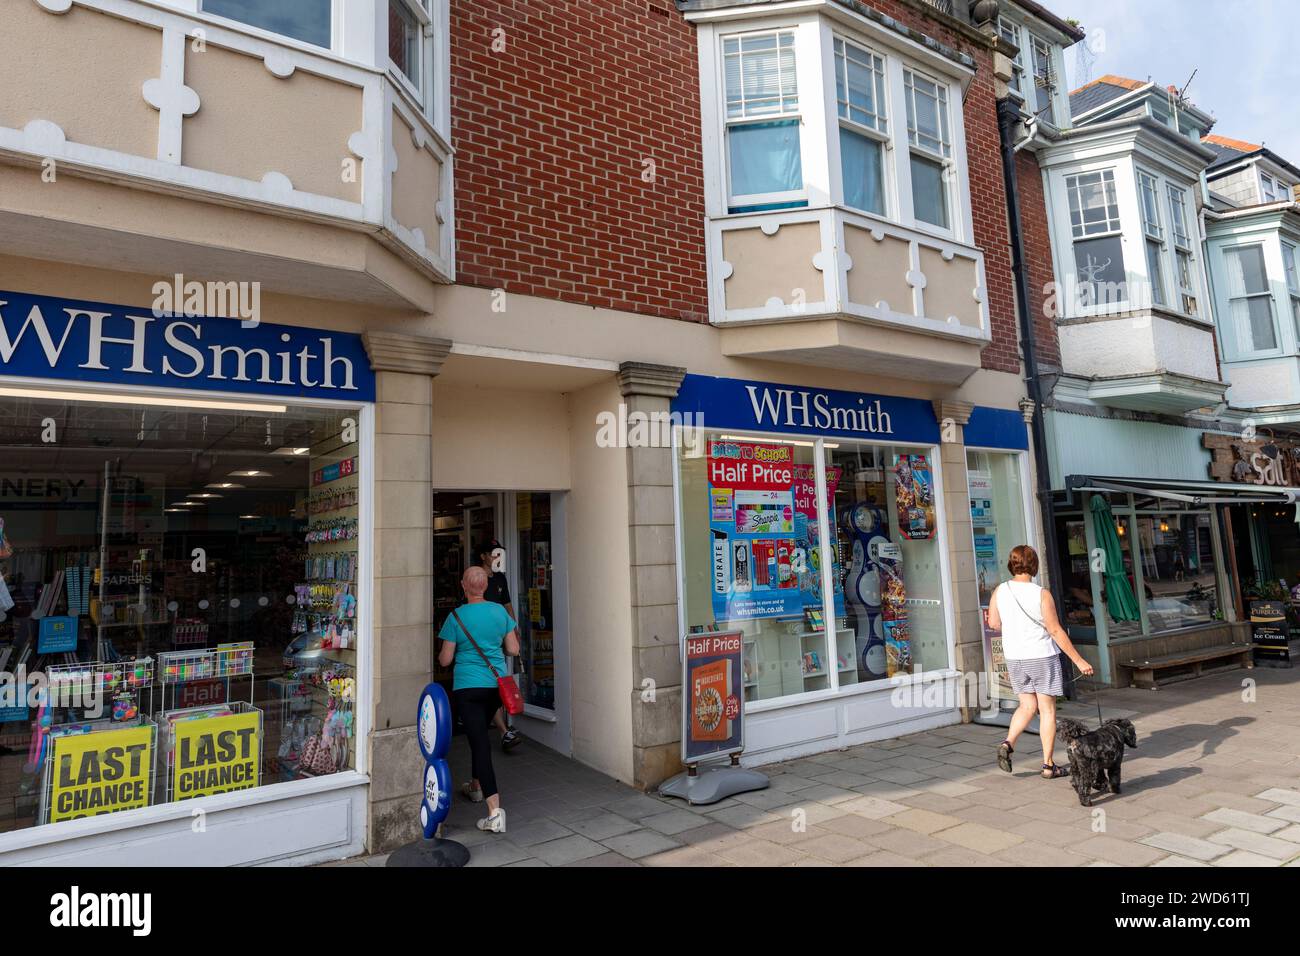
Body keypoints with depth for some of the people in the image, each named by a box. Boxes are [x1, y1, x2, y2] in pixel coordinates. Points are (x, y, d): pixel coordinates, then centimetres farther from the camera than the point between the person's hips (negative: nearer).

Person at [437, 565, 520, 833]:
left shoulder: (456, 616, -10)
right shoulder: (500, 611, 0)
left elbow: (445, 660, -6)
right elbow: (513, 649, 4)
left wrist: (440, 655, 17)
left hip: (467, 687, -5)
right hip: (497, 684, 5)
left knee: (479, 741, -7)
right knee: (481, 733, 26)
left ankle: (495, 813, -14)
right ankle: (475, 786, 45)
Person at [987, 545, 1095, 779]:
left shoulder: (1000, 591, -3)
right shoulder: (1042, 594, -14)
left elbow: (993, 623, 4)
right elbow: (1056, 631, -13)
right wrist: (1079, 660, -6)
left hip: (1014, 658, 4)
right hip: (1042, 656, -4)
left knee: (1027, 706, 17)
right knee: (1047, 710, 7)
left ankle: (1008, 743, -3)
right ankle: (1048, 765, 11)